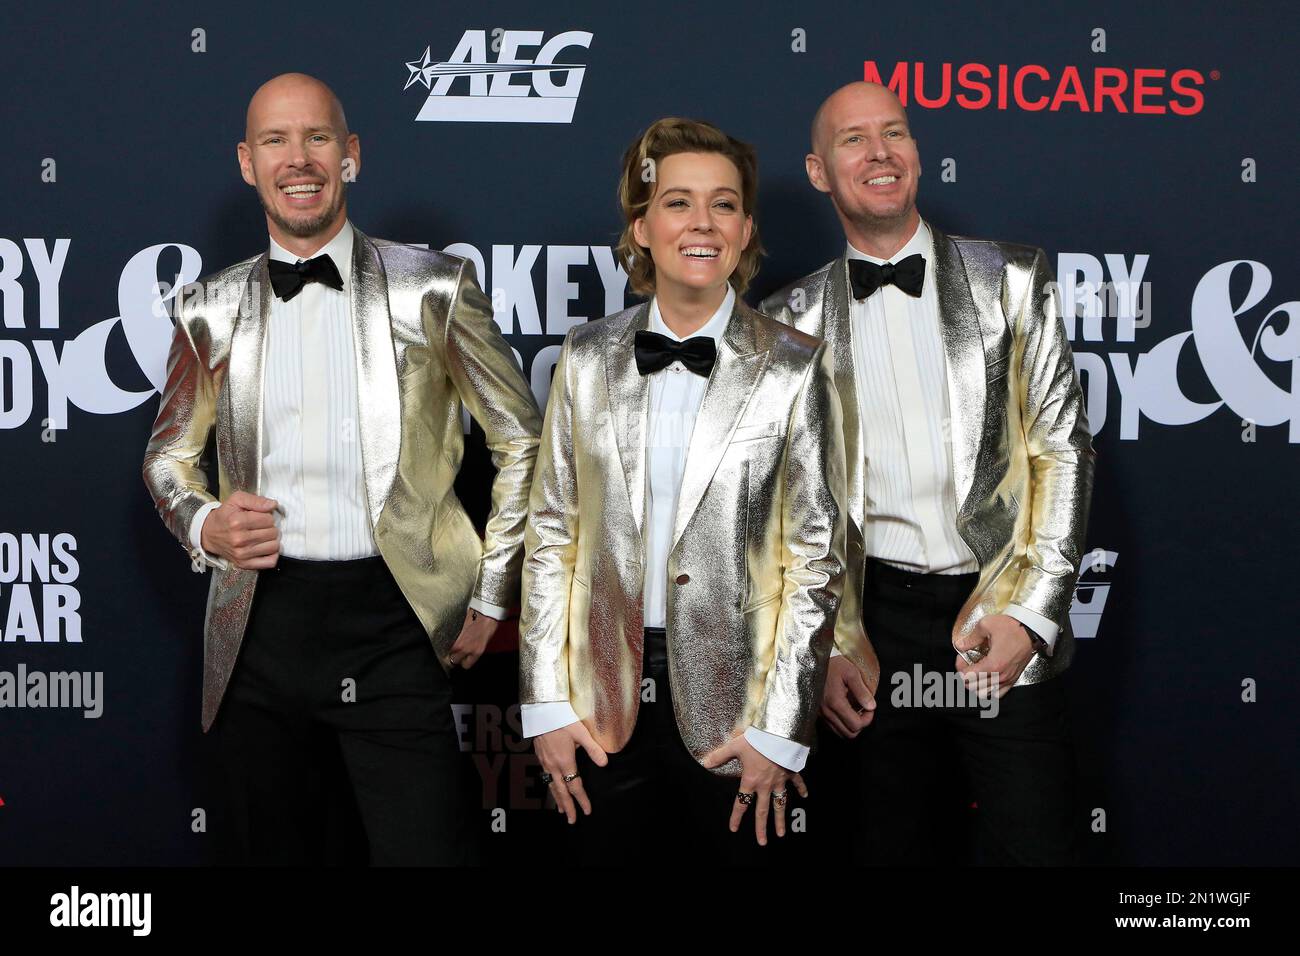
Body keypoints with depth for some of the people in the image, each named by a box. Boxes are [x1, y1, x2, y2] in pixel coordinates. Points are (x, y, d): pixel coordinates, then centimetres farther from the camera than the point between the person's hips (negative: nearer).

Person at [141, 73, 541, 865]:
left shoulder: (435, 289, 1)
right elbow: (169, 456, 19)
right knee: (278, 849, 13)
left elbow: (522, 440, 8)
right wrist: (204, 526, -3)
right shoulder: (212, 311, 8)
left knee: (424, 849, -5)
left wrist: (489, 597, 5)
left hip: (392, 628, -2)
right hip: (260, 631, 2)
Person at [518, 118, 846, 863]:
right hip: (604, 708, 2)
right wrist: (546, 704, 1)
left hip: (728, 711, -2)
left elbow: (818, 558, -4)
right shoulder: (588, 357, 3)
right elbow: (551, 535, 5)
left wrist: (777, 728, -7)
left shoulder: (796, 369, -5)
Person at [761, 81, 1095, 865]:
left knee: (1033, 843, -4)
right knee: (898, 845, 8)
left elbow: (1064, 451, 1)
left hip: (1004, 627, -1)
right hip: (879, 627, 1)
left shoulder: (1011, 281, 5)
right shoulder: (795, 320, 7)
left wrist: (1030, 615, -9)